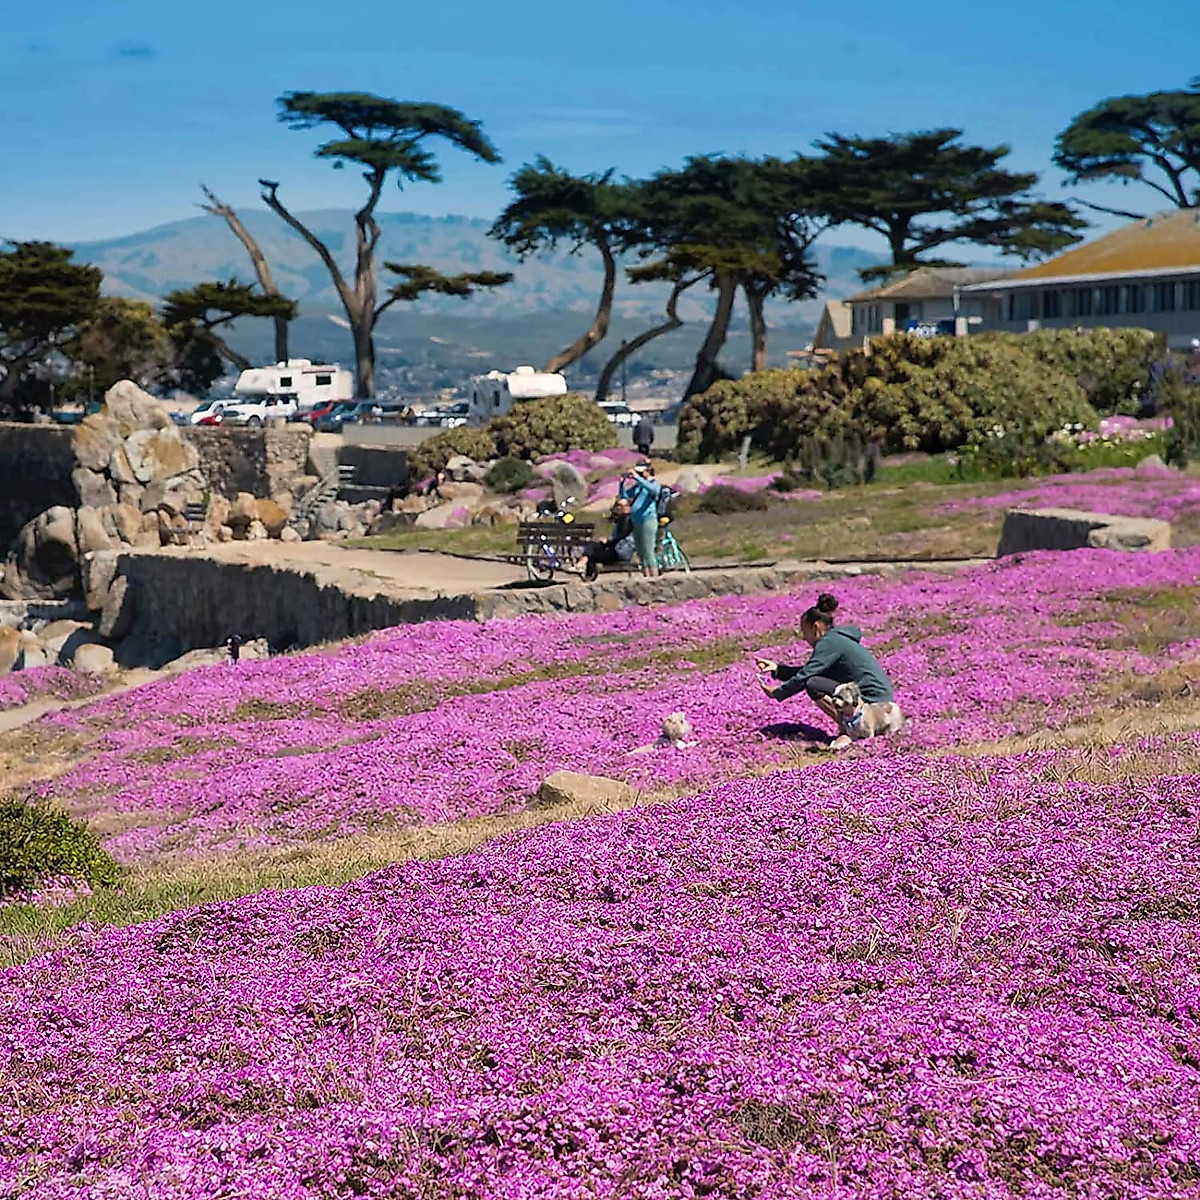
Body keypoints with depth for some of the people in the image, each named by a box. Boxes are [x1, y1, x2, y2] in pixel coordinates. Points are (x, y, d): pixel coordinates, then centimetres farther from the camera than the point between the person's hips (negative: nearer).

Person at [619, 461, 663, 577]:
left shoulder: (655, 483, -1)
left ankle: (655, 579, -12)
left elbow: (653, 489, -26)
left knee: (648, 552, -12)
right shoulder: (637, 485, 18)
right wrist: (623, 482, 3)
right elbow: (623, 496, 18)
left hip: (648, 520, -8)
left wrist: (637, 477, -28)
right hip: (636, 522, 8)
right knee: (640, 554, 9)